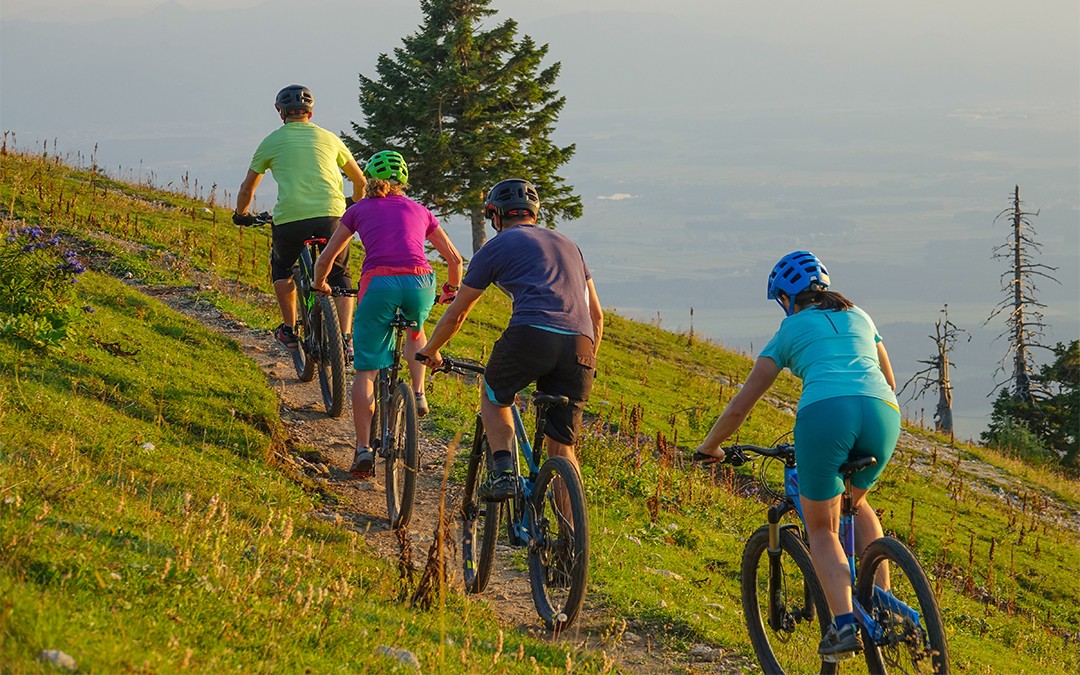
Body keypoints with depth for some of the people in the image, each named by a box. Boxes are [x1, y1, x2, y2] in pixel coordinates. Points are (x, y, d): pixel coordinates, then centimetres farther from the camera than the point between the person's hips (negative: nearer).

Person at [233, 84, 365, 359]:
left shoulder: (272, 141, 15)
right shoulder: (328, 138, 19)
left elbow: (247, 189, 25)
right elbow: (359, 180, 32)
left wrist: (241, 215, 44)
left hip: (289, 219, -1)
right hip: (330, 216, 1)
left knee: (281, 267, 28)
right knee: (340, 277, 18)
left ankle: (289, 331, 26)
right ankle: (346, 341, 3)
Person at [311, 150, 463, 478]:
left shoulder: (360, 210, 20)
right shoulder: (419, 211, 24)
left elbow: (325, 259, 21)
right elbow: (454, 259, 28)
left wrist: (319, 285, 42)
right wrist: (452, 291, 47)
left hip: (378, 283, -2)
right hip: (420, 282, 2)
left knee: (365, 369, 5)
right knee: (416, 331, 37)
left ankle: (363, 448, -5)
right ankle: (418, 393, 18)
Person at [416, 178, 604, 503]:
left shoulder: (496, 247, 16)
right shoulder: (567, 244, 30)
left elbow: (456, 315, 24)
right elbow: (596, 315, 32)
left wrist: (430, 350, 41)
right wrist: (587, 362, 43)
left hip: (530, 334, -4)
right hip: (579, 343, 4)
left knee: (493, 398, 27)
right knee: (561, 448, 12)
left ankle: (502, 471, 5)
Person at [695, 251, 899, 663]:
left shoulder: (790, 331, 21)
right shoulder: (859, 318, 32)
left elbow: (740, 406, 22)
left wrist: (710, 447, 37)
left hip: (824, 413, -4)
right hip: (882, 413, 4)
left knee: (822, 530, 14)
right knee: (857, 502, 32)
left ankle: (844, 624, -8)